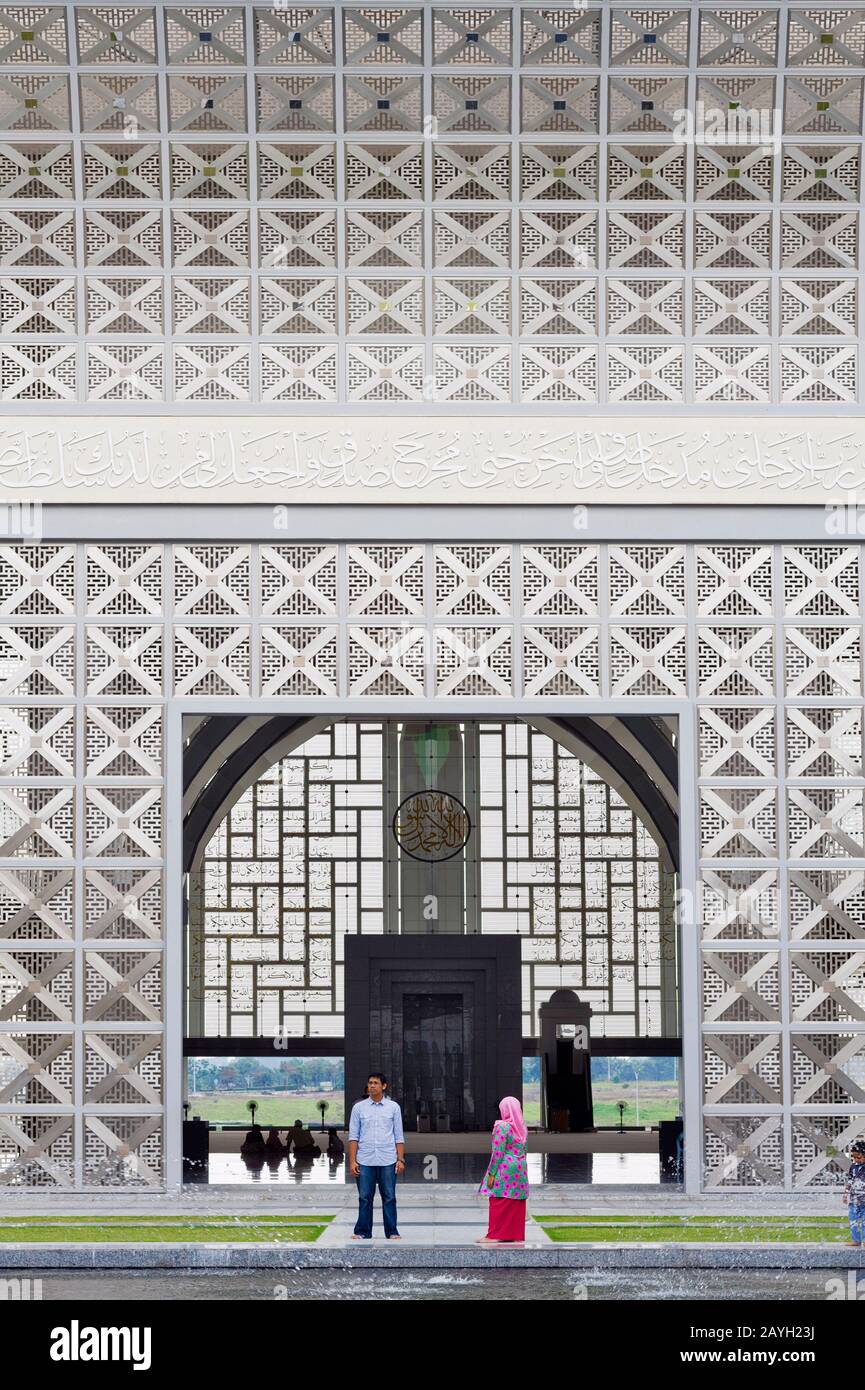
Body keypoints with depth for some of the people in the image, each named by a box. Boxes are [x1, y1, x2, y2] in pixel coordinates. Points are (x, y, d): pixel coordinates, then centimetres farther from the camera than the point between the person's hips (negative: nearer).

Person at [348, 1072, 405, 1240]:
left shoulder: (393, 1107, 5)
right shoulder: (359, 1108, 5)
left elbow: (399, 1136, 6)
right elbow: (353, 1136, 4)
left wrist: (401, 1159, -2)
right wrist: (352, 1161, -3)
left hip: (388, 1161, 0)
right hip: (365, 1161, 0)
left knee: (389, 1198, 2)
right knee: (365, 1198, 3)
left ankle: (392, 1232, 9)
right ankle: (363, 1232, 10)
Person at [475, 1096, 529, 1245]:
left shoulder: (502, 1127, -14)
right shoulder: (522, 1128, 9)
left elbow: (498, 1152, -16)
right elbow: (524, 1150, 13)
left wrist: (491, 1173, -14)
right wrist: (520, 1169, 19)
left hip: (504, 1168, -7)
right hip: (520, 1169, 7)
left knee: (499, 1204, -4)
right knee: (517, 1204, 8)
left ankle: (495, 1235, -4)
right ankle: (515, 1235, 10)